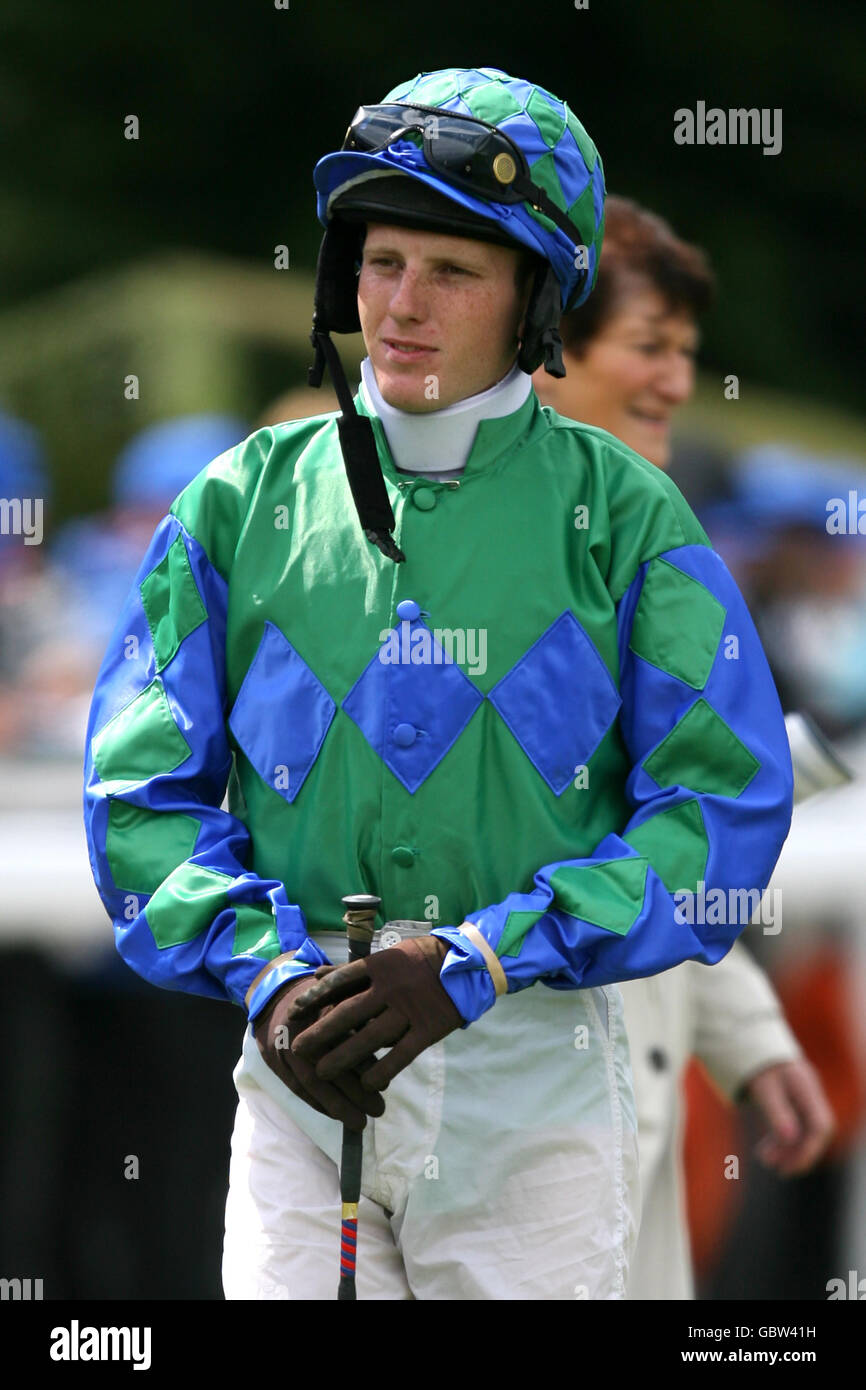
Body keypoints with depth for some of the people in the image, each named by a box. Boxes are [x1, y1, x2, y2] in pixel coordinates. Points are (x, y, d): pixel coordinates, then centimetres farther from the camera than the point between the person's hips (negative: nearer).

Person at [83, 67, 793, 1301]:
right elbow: (141, 787, 6)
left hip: (537, 1071, -1)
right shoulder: (246, 501, 7)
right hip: (303, 1074, 1)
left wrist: (480, 962, -15)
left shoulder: (622, 515, 1)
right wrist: (265, 973, -11)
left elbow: (723, 805, -5)